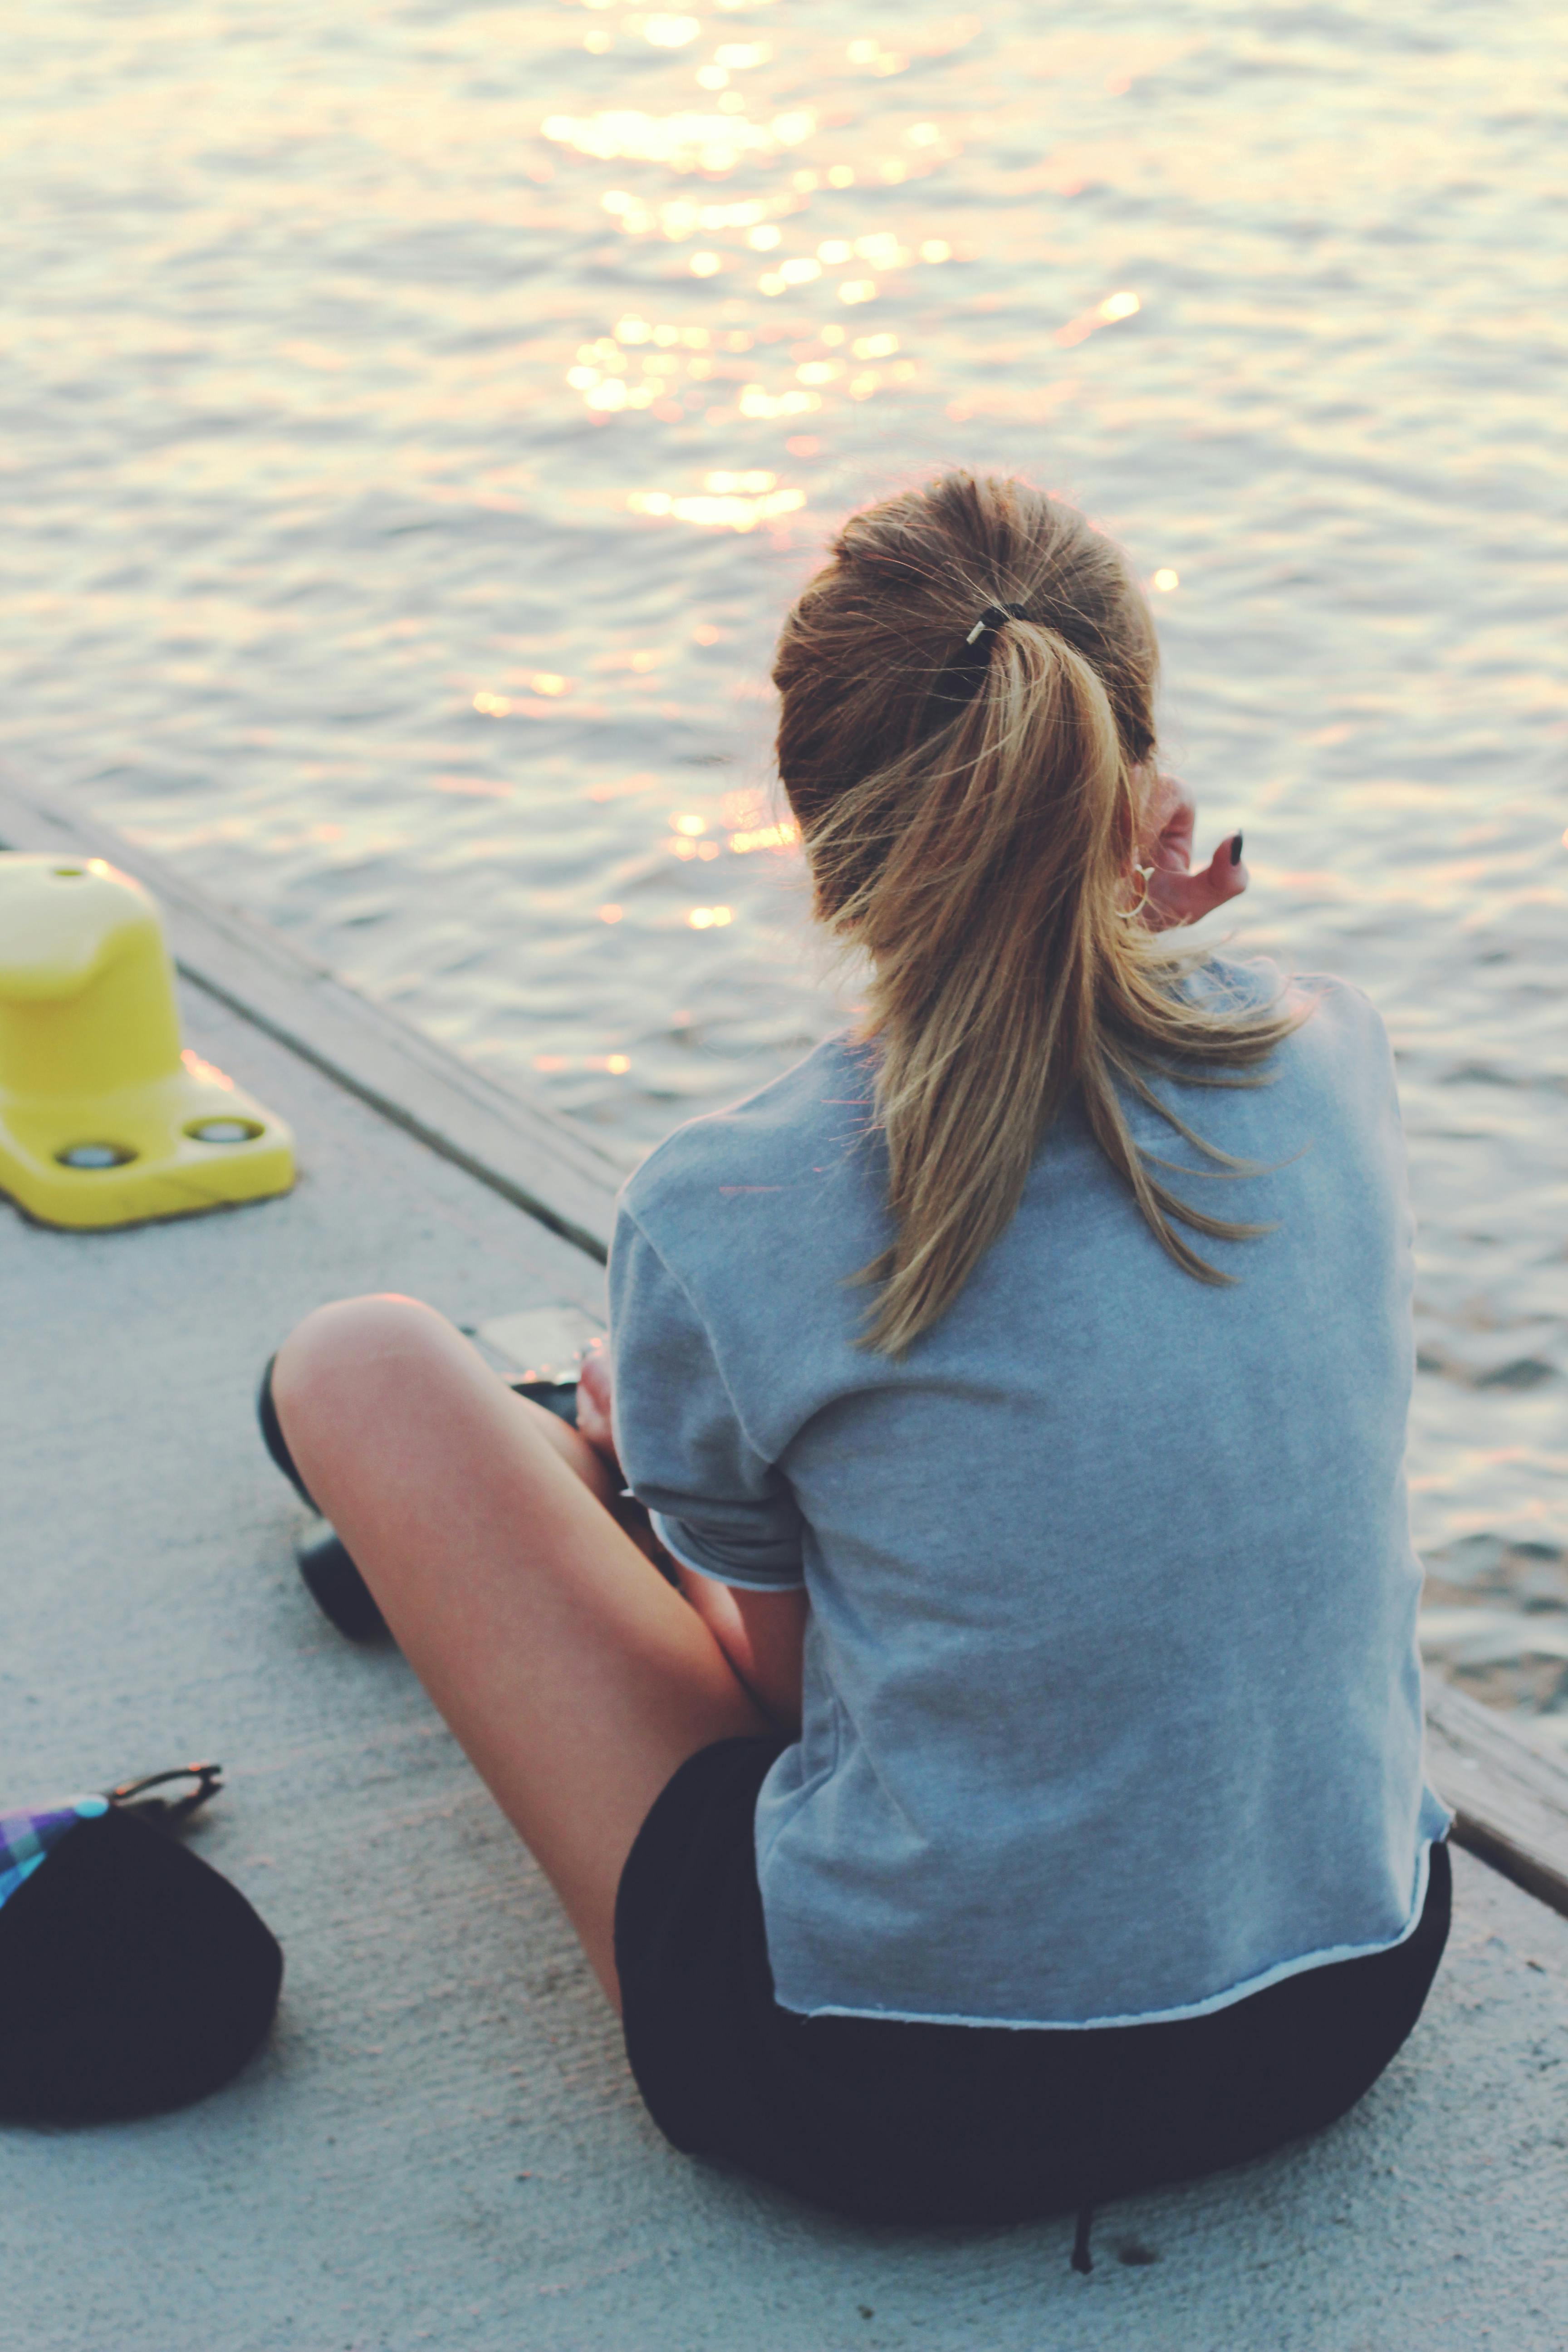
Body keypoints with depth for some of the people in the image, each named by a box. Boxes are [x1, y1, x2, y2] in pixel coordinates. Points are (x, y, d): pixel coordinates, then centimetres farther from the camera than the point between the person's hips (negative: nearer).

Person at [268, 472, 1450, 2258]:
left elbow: (791, 1659, -2)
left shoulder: (720, 1222, -19)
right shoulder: (1331, 1056, -6)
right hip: (1348, 1999, 5)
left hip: (902, 2105, -5)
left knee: (361, 1361, 10)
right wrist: (1122, 966, 5)